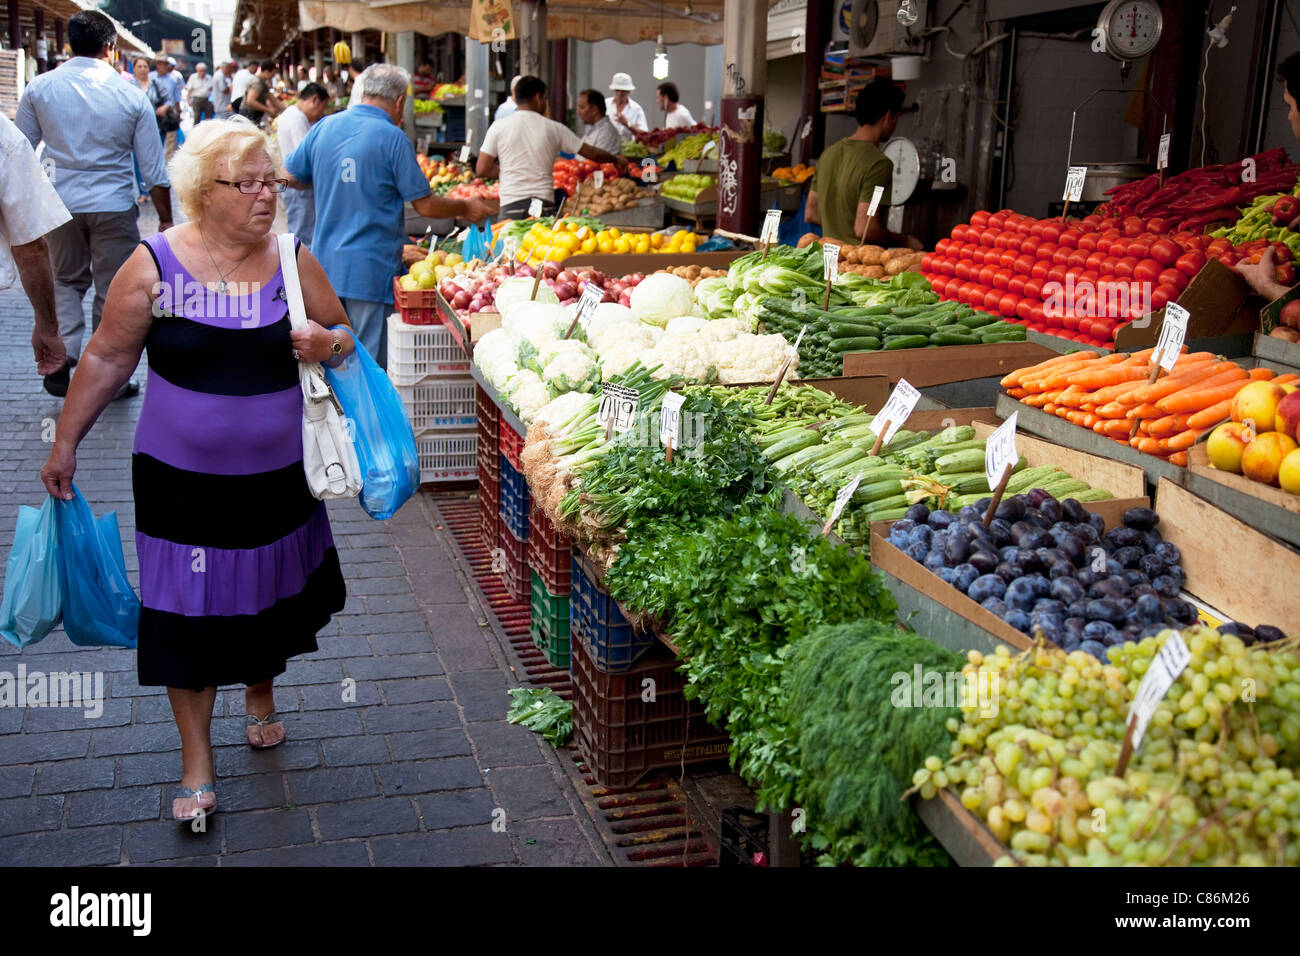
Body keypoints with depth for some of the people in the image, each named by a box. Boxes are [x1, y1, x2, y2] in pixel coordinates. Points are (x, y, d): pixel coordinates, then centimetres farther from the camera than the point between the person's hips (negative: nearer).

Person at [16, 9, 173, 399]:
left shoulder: (39, 88, -1)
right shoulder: (131, 97, -5)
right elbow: (154, 171, -3)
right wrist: (166, 220, 6)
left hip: (60, 203, 2)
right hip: (113, 206, -2)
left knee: (67, 281, 21)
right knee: (113, 292, 9)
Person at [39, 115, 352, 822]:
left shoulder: (293, 259, -3)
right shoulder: (154, 265, -10)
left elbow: (341, 333, 8)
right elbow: (107, 358, -2)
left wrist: (329, 345, -16)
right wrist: (66, 443, 2)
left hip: (279, 474, 3)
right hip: (183, 479, -2)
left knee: (270, 595, 19)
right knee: (188, 611, 4)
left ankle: (260, 690, 50)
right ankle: (196, 761, 20)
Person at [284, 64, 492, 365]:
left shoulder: (324, 126, 5)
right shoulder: (392, 138, -11)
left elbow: (290, 176, 14)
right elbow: (426, 206, -8)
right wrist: (467, 207, 9)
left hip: (325, 264, 6)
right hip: (370, 269, -6)